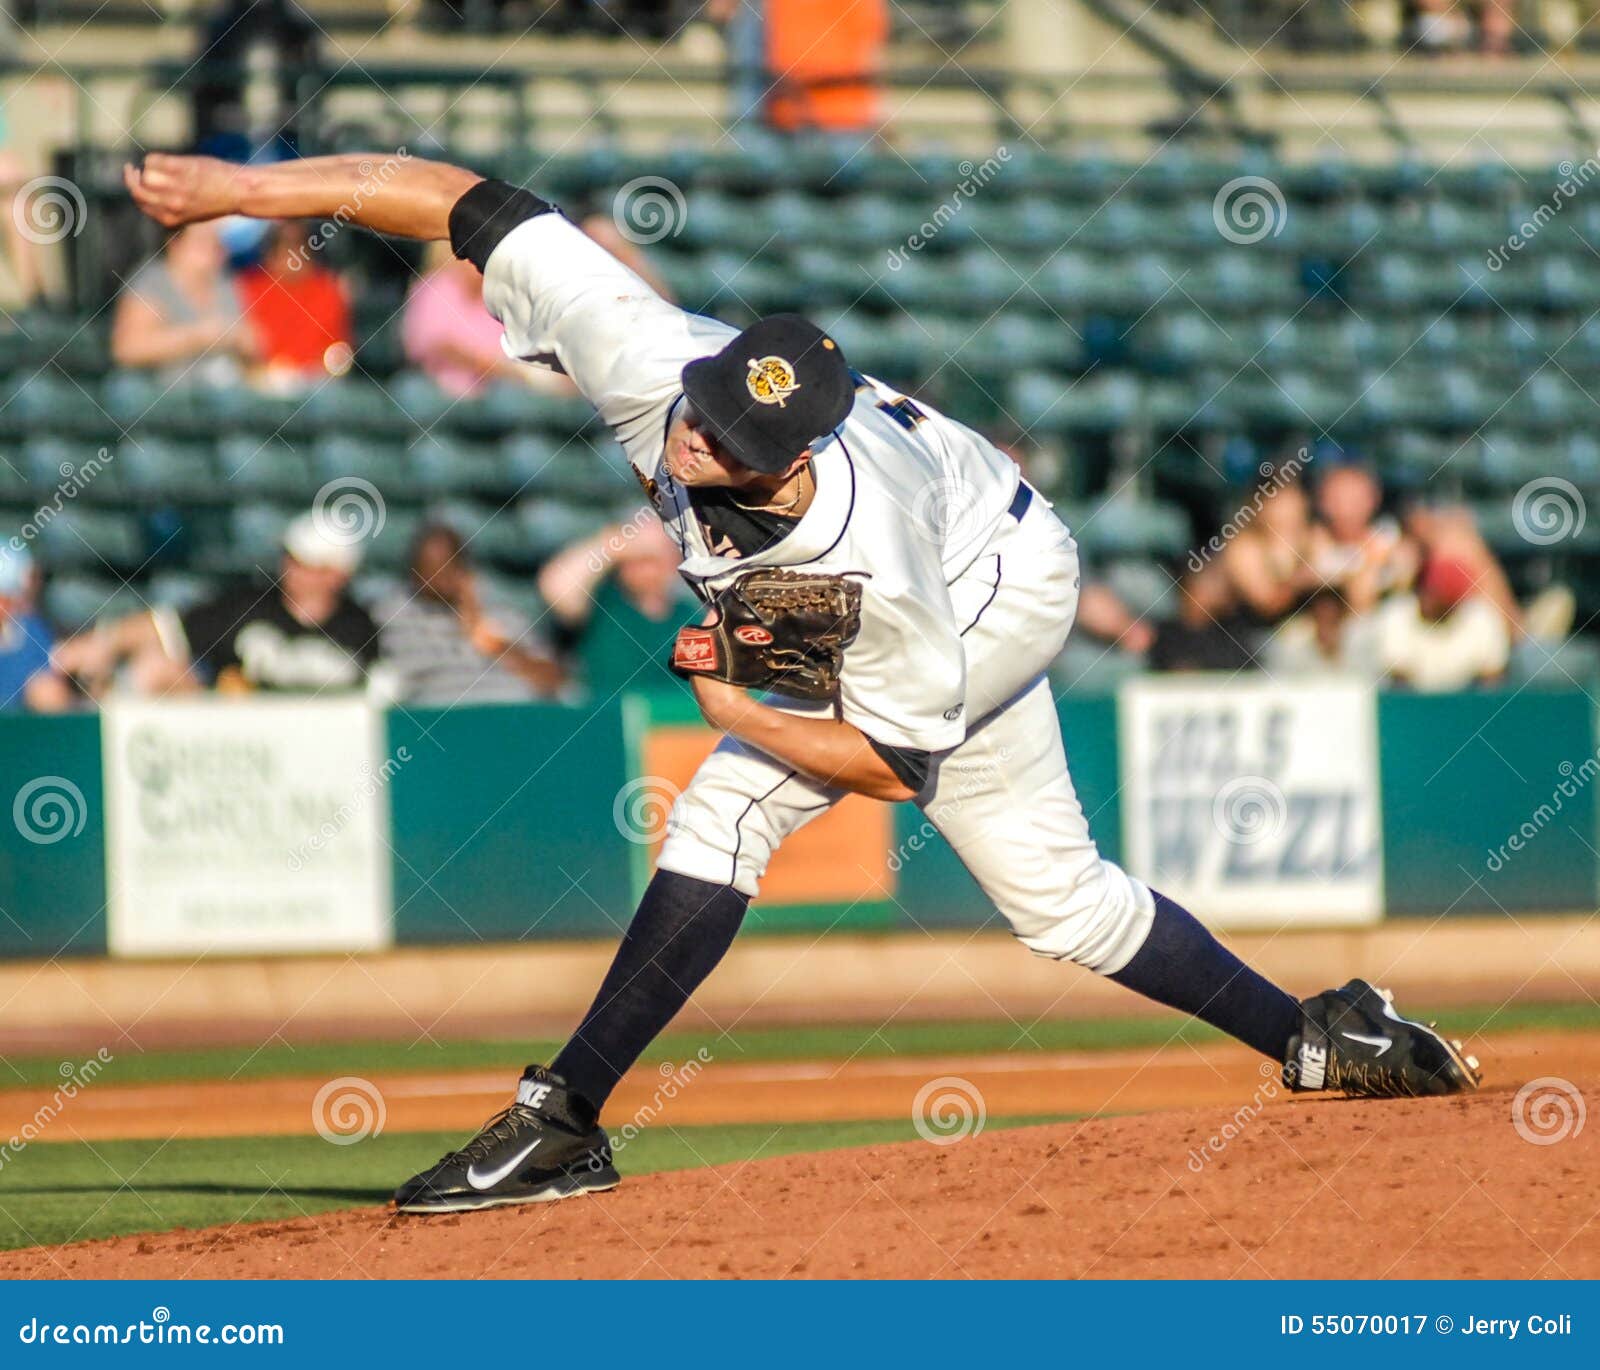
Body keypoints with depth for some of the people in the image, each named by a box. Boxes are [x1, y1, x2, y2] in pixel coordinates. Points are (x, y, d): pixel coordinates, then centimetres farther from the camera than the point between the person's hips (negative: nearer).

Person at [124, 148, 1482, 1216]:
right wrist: (245, 187, -34)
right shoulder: (649, 359, -34)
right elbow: (479, 206, -30)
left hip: (997, 592, -7)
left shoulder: (860, 557, -43)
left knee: (733, 808, -24)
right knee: (1062, 900, 16)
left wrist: (733, 712, -28)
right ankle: (1320, 1038, 30)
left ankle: (562, 1120, -21)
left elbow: (900, 761, -27)